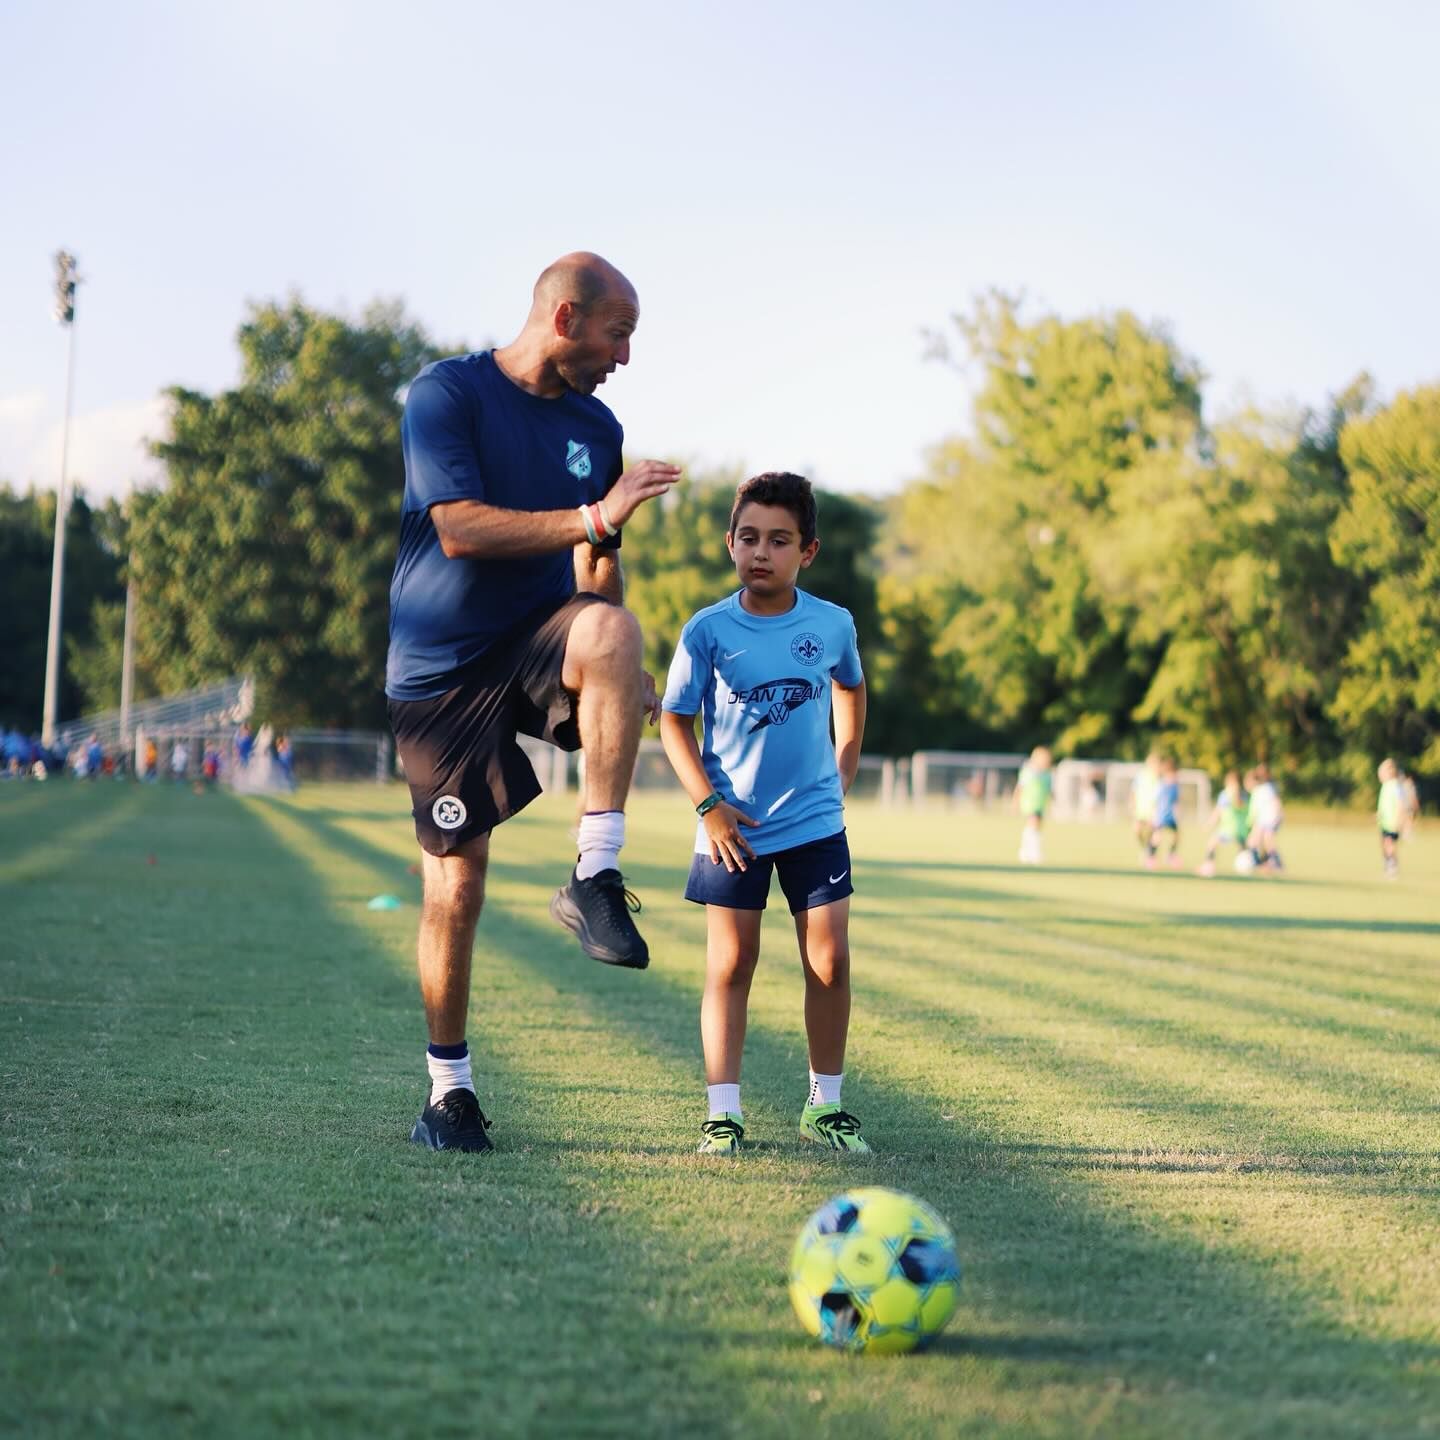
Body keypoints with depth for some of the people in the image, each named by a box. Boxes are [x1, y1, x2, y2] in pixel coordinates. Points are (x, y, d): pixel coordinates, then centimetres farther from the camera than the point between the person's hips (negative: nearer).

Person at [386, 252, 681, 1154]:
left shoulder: (597, 428, 10)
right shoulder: (447, 393, -8)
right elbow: (459, 529, -21)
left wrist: (627, 675, 18)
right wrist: (594, 518, -25)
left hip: (539, 641, 3)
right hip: (442, 669, -3)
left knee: (610, 630, -33)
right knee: (457, 885, -3)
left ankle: (597, 878, -30)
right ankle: (449, 1089, 14)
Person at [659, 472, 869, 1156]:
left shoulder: (832, 625, -3)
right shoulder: (709, 630, -9)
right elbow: (673, 720, -3)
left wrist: (843, 771, 12)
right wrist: (708, 805, -11)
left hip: (815, 823, 2)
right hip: (733, 827, -2)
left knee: (829, 962, 1)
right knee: (731, 964, 2)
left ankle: (825, 1105, 14)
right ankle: (722, 1111, 6)